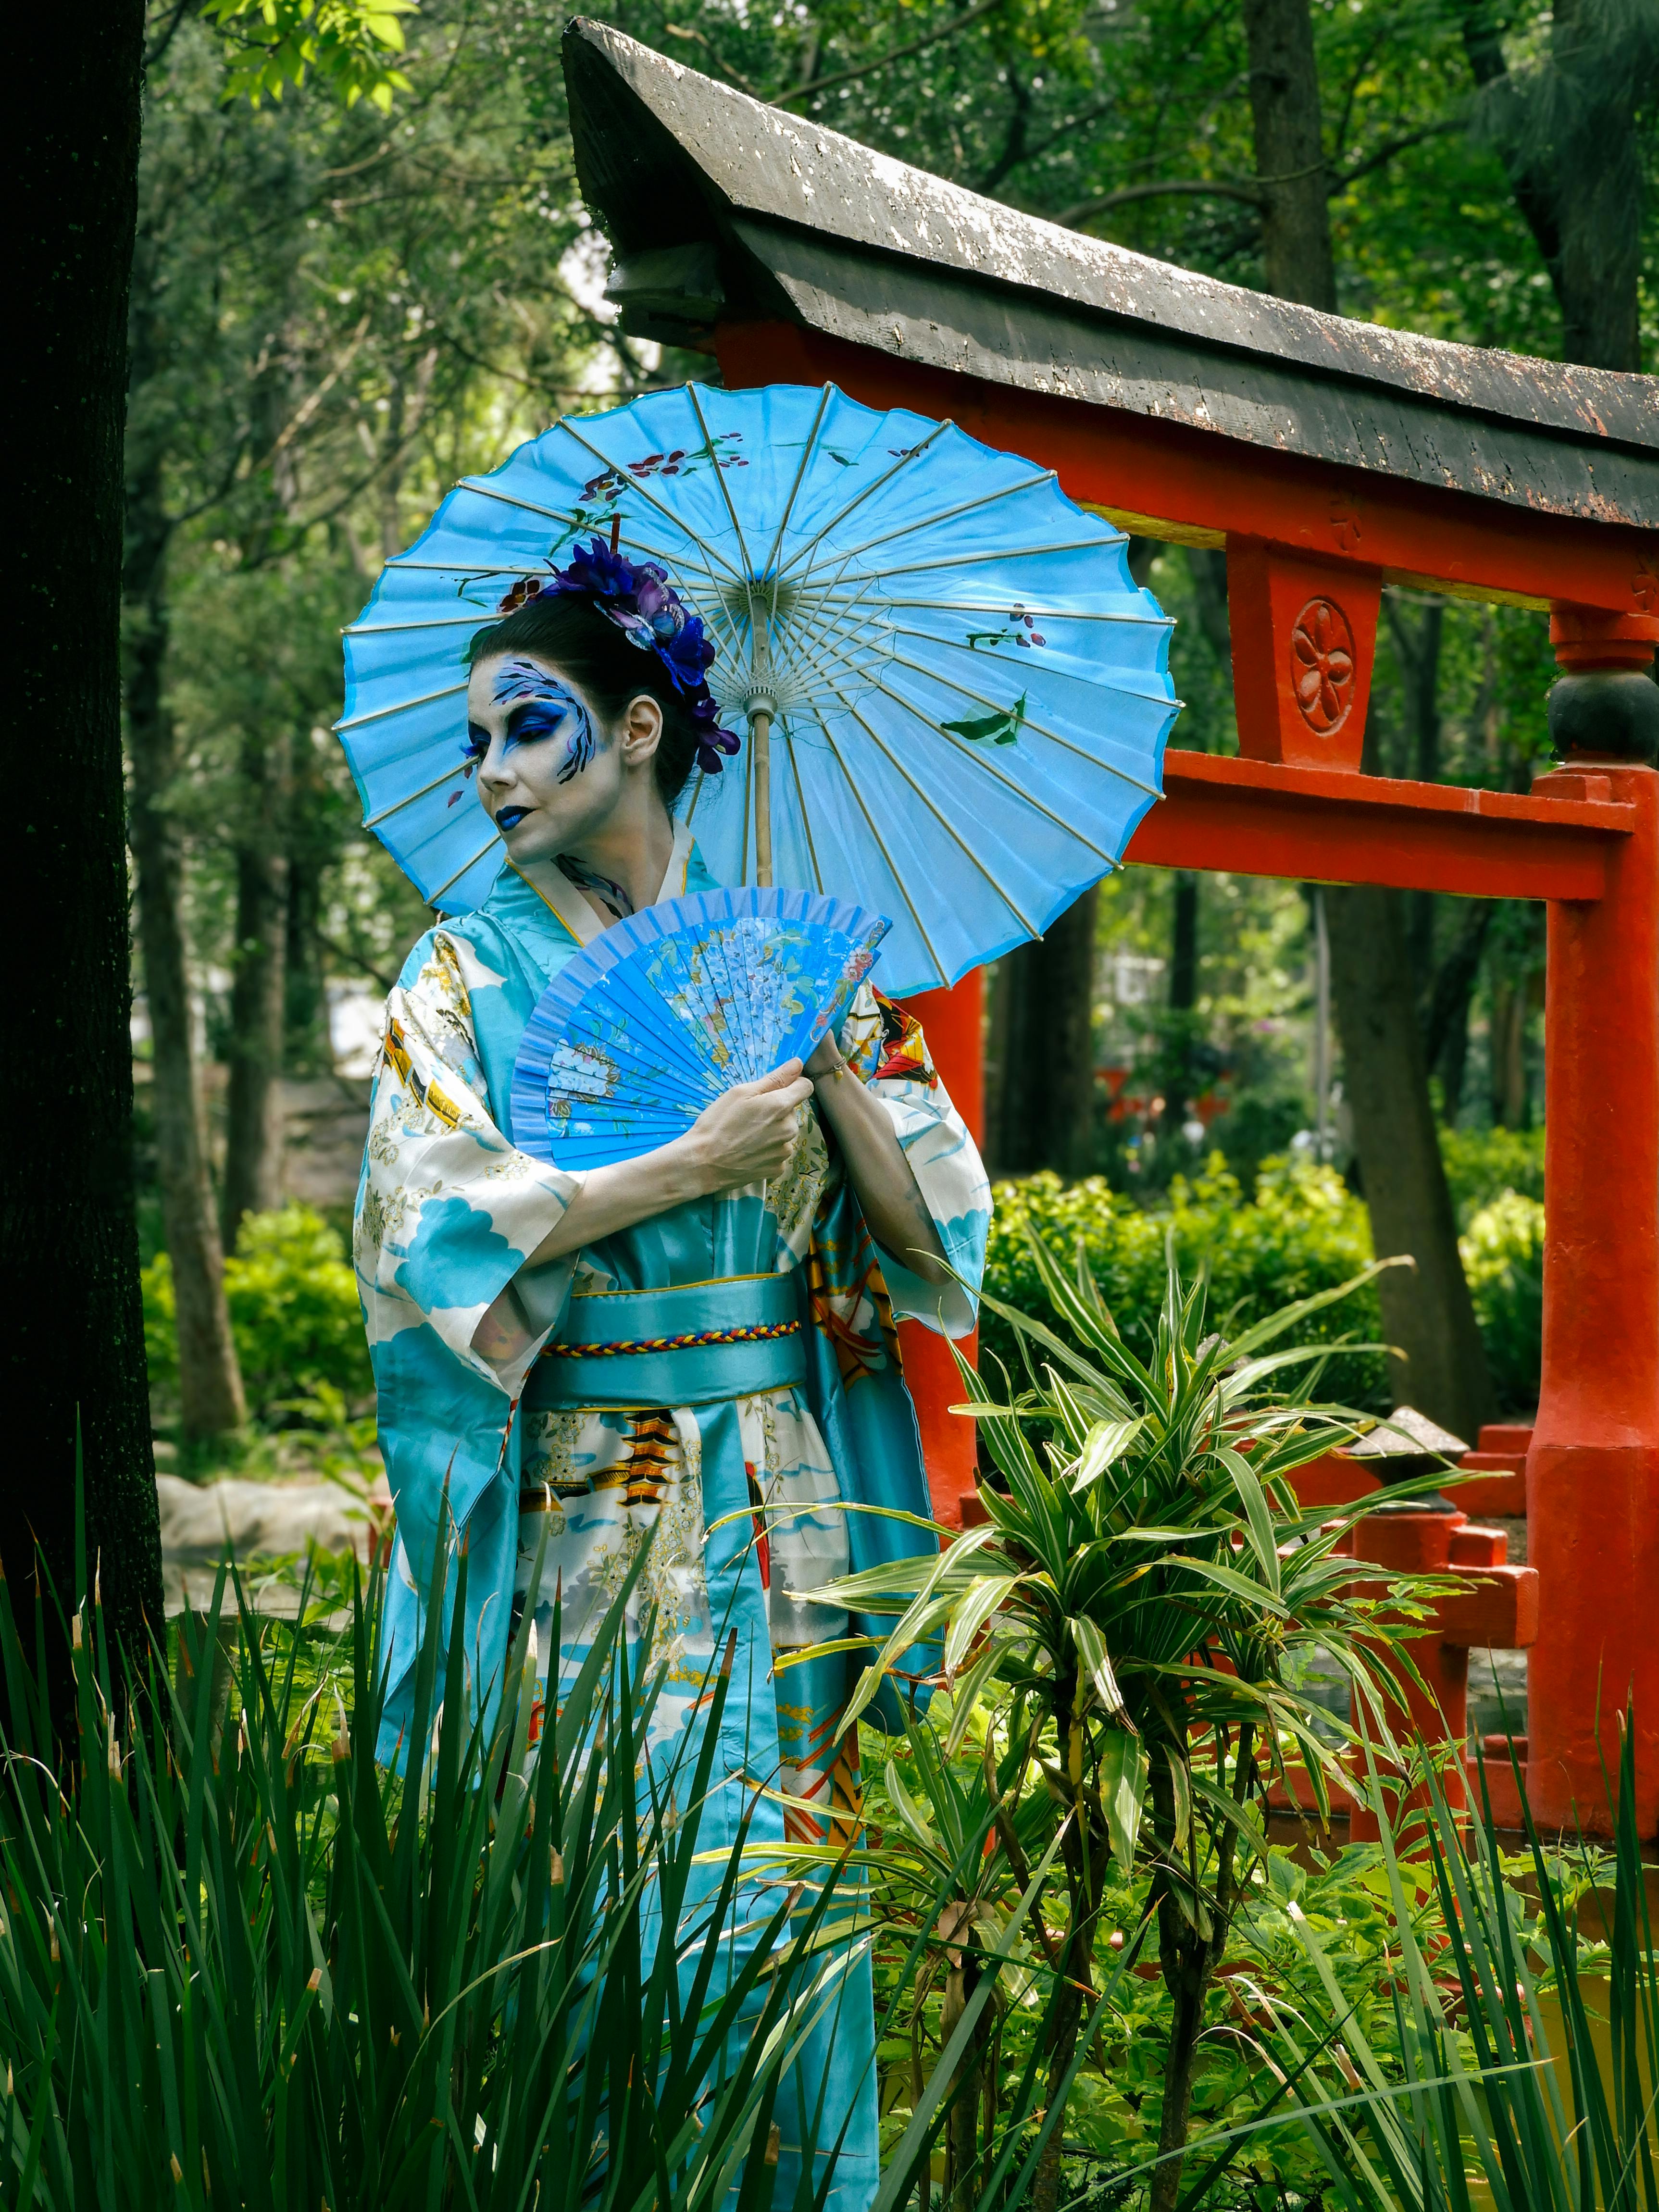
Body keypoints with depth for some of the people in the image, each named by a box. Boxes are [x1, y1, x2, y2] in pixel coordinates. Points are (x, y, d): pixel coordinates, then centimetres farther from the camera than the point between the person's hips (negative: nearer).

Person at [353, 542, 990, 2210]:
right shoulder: (471, 975, 2)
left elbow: (930, 1229, 5)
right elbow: (431, 1225, -13)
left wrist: (830, 1069, -11)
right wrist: (693, 1164, -16)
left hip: (784, 1501, 2)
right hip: (584, 1521, -2)